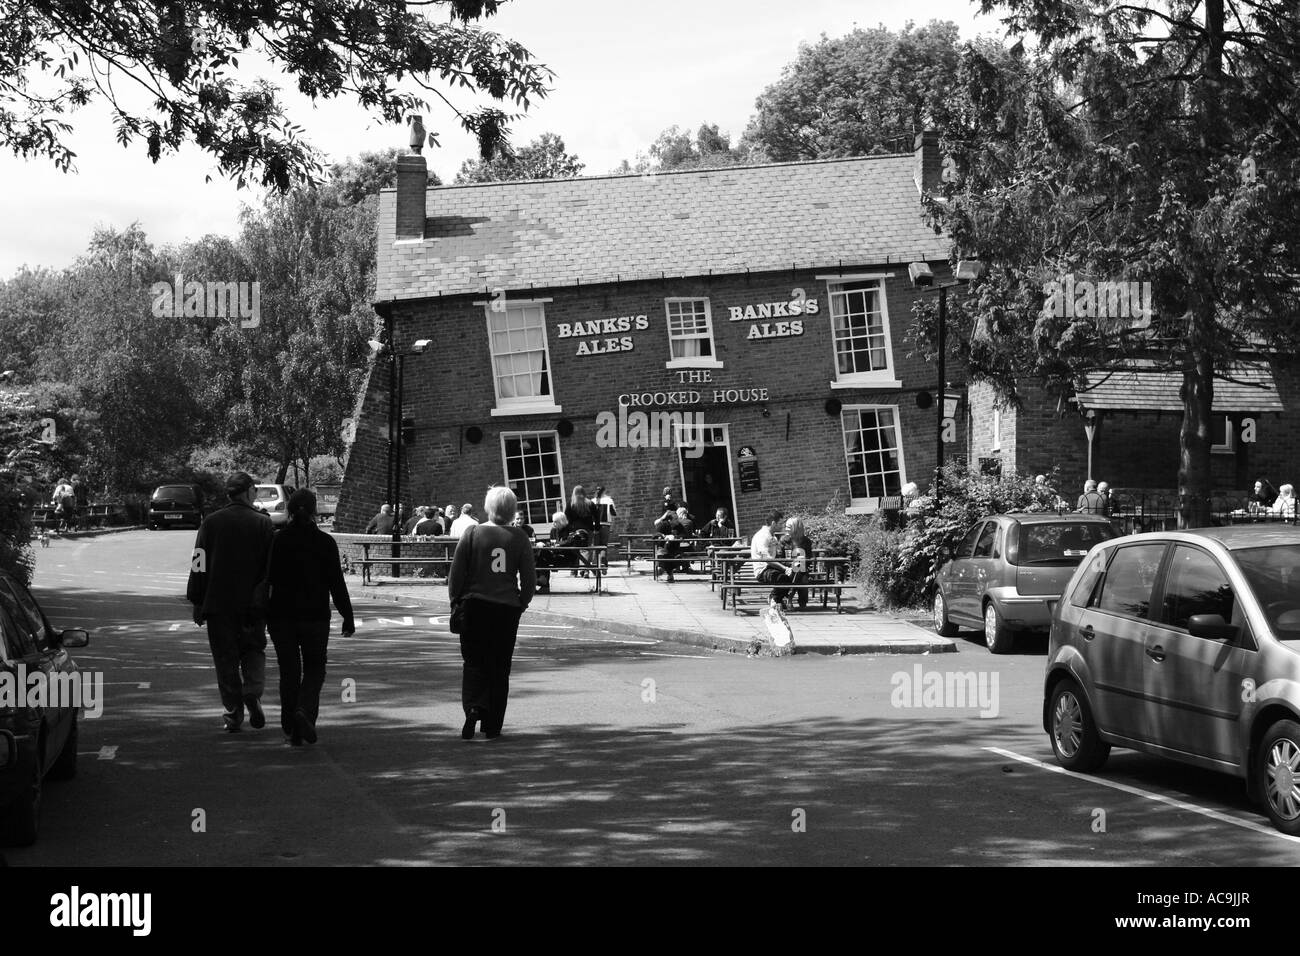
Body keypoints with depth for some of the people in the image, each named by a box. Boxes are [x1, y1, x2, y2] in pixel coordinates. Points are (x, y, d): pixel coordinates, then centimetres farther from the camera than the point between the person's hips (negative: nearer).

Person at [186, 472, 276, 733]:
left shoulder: (211, 522, 0)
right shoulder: (262, 523, -3)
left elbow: (199, 565, 1)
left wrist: (197, 601, 6)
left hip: (218, 603, 0)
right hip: (253, 602, 0)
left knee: (226, 658, 6)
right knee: (254, 650, 16)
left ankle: (233, 714, 6)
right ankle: (253, 692, -9)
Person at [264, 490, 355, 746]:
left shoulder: (276, 540, -2)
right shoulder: (325, 542, -5)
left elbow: (265, 580, -1)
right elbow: (337, 583, -4)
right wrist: (348, 617, 2)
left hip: (281, 616, 1)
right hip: (315, 616, -1)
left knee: (289, 672, 10)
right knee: (314, 669, 12)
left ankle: (291, 728, 10)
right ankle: (304, 711, -14)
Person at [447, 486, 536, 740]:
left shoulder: (472, 533, -3)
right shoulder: (519, 538, 0)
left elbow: (456, 572, -3)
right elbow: (529, 578, 2)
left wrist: (455, 601, 7)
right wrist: (522, 603, 14)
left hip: (475, 605, -1)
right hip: (507, 607, 1)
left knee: (474, 663, 8)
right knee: (500, 667, 9)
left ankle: (474, 707, -18)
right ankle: (493, 726, 11)